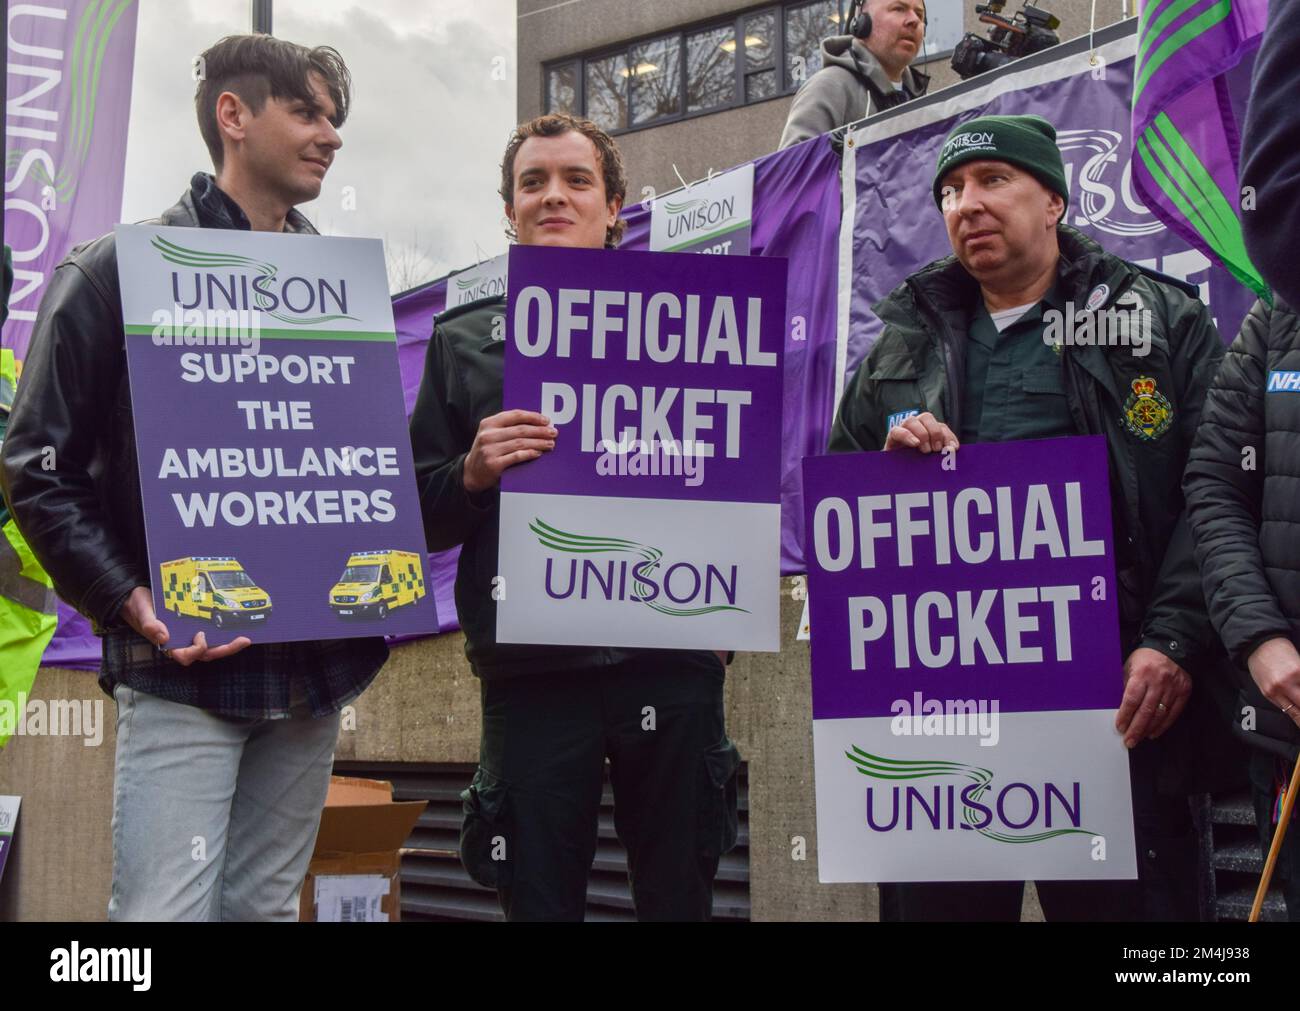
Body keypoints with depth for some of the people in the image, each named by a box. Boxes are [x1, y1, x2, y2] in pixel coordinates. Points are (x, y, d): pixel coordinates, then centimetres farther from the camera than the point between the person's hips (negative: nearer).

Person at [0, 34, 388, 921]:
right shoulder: (121, 271, 0)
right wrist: (132, 603, -15)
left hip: (316, 667, 5)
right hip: (182, 669, -5)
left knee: (265, 906, 10)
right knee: (167, 908, -8)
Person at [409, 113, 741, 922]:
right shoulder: (464, 341, 13)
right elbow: (420, 519, 9)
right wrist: (473, 473, -10)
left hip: (668, 658, 0)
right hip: (531, 667, 0)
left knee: (679, 898, 7)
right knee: (538, 902, 6)